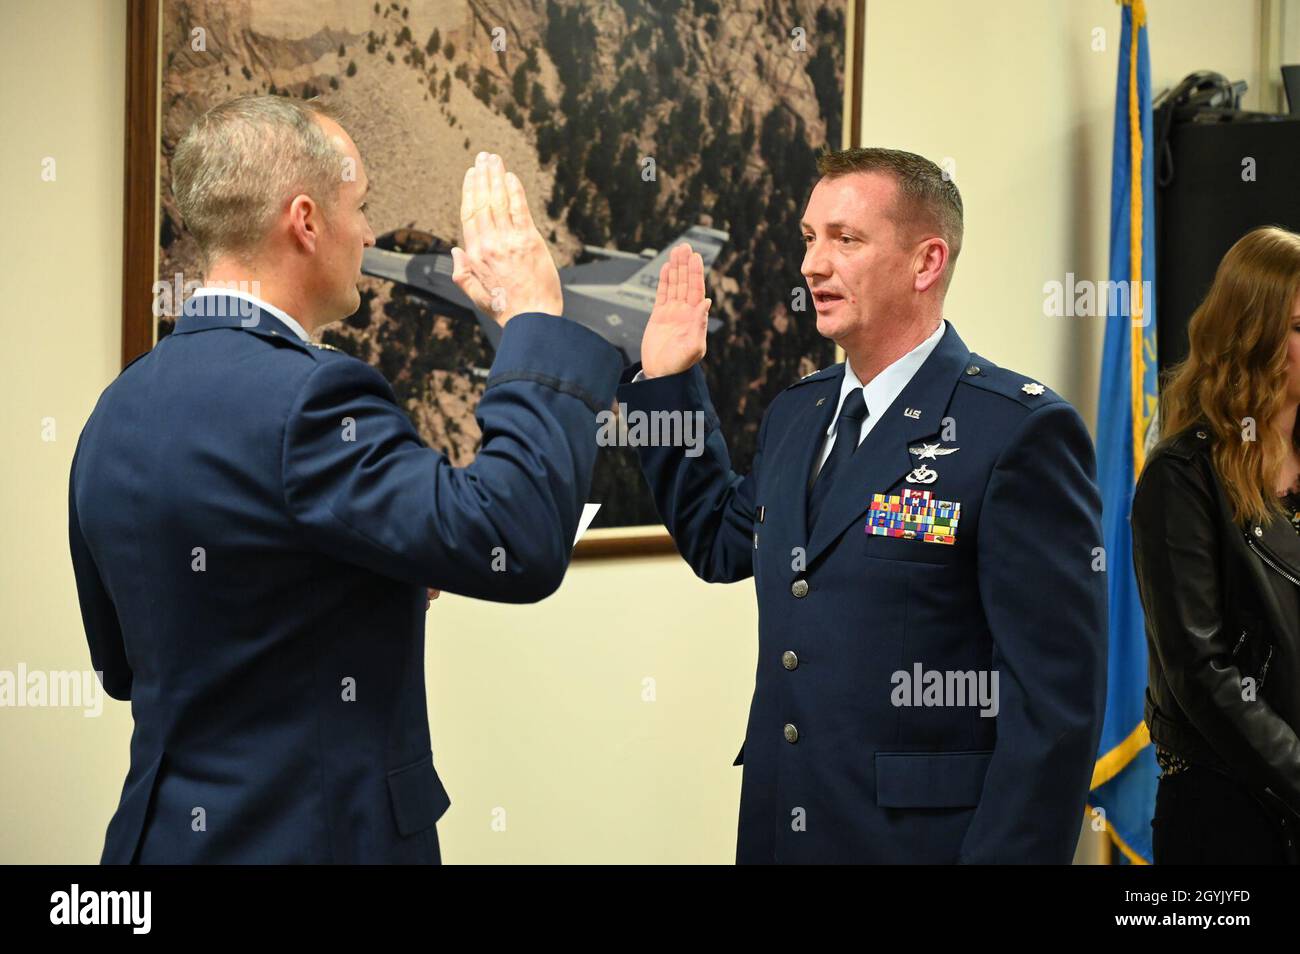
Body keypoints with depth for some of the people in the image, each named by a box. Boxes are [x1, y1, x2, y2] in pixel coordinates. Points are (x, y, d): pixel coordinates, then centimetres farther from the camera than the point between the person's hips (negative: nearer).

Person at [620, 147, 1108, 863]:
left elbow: (1056, 696, -15)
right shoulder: (796, 413, 10)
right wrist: (666, 382, 19)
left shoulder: (1023, 432, -13)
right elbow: (721, 542, 26)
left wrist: (1006, 852, -19)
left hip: (924, 832, -6)